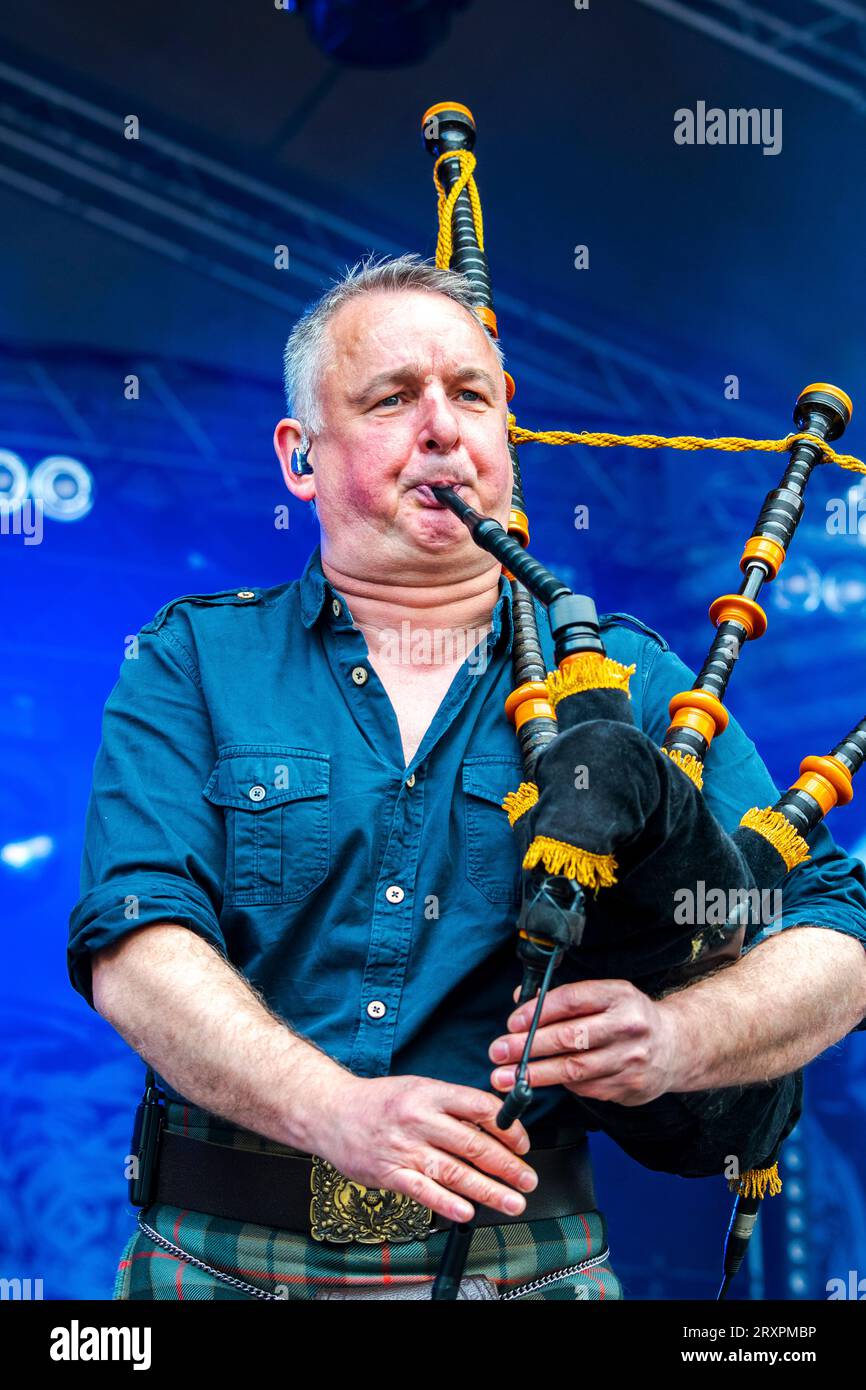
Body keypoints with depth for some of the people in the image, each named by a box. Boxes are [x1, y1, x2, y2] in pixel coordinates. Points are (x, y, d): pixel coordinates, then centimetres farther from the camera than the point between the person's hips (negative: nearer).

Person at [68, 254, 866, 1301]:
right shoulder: (190, 664, 8)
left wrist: (676, 1040, -17)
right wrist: (336, 1111, -22)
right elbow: (137, 943, -6)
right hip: (227, 1254, 0)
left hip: (522, 1256, 0)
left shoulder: (628, 683, 9)